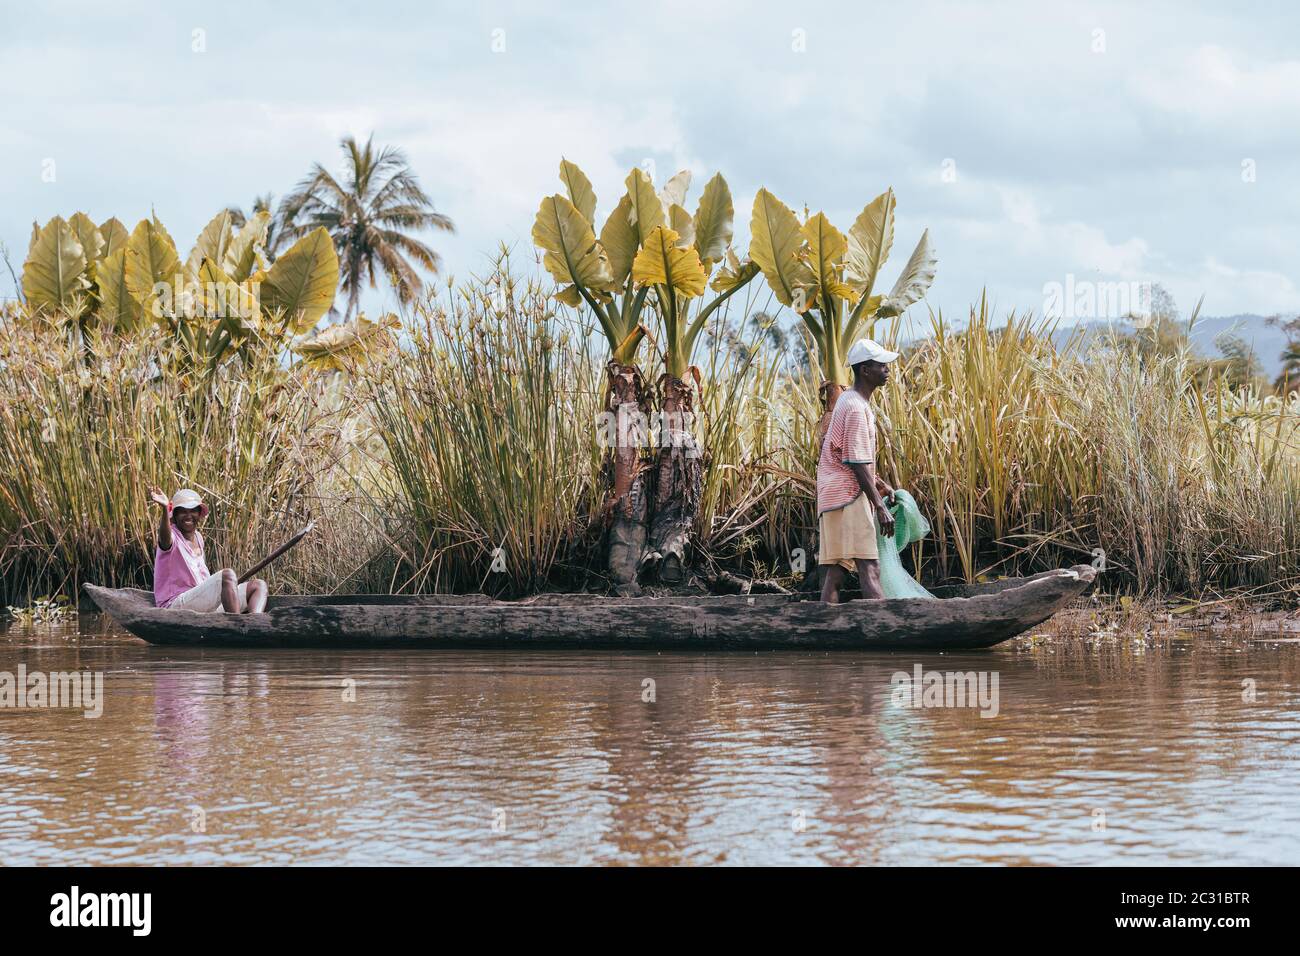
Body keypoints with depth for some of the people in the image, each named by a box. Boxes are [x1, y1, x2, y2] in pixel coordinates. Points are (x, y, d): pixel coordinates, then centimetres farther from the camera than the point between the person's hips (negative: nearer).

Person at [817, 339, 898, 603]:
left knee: (832, 575, 3)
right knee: (870, 569, -17)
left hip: (832, 499, 10)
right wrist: (880, 506, -17)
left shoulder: (848, 400, 18)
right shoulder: (857, 409, -14)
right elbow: (858, 464, -18)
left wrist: (880, 484, 30)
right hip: (849, 496, -10)